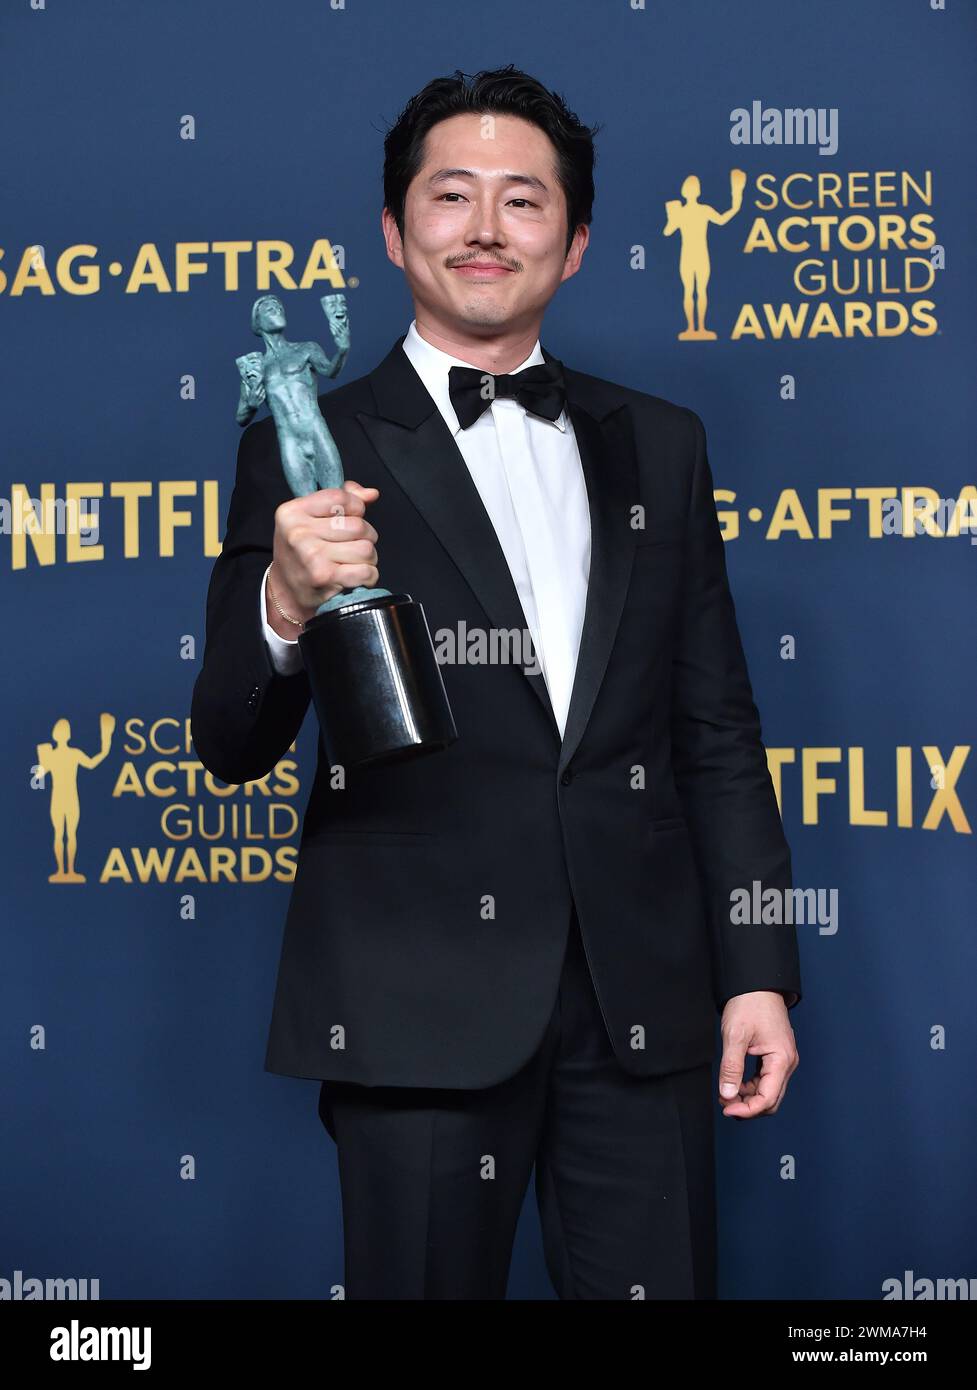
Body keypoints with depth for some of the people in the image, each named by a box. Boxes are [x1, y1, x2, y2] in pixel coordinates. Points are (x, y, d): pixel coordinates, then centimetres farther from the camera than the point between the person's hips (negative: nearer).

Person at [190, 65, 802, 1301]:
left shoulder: (658, 445, 12)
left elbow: (717, 731, 13)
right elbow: (232, 749, -2)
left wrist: (759, 970, 7)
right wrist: (285, 608, -23)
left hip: (642, 999, 3)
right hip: (421, 1001, -3)